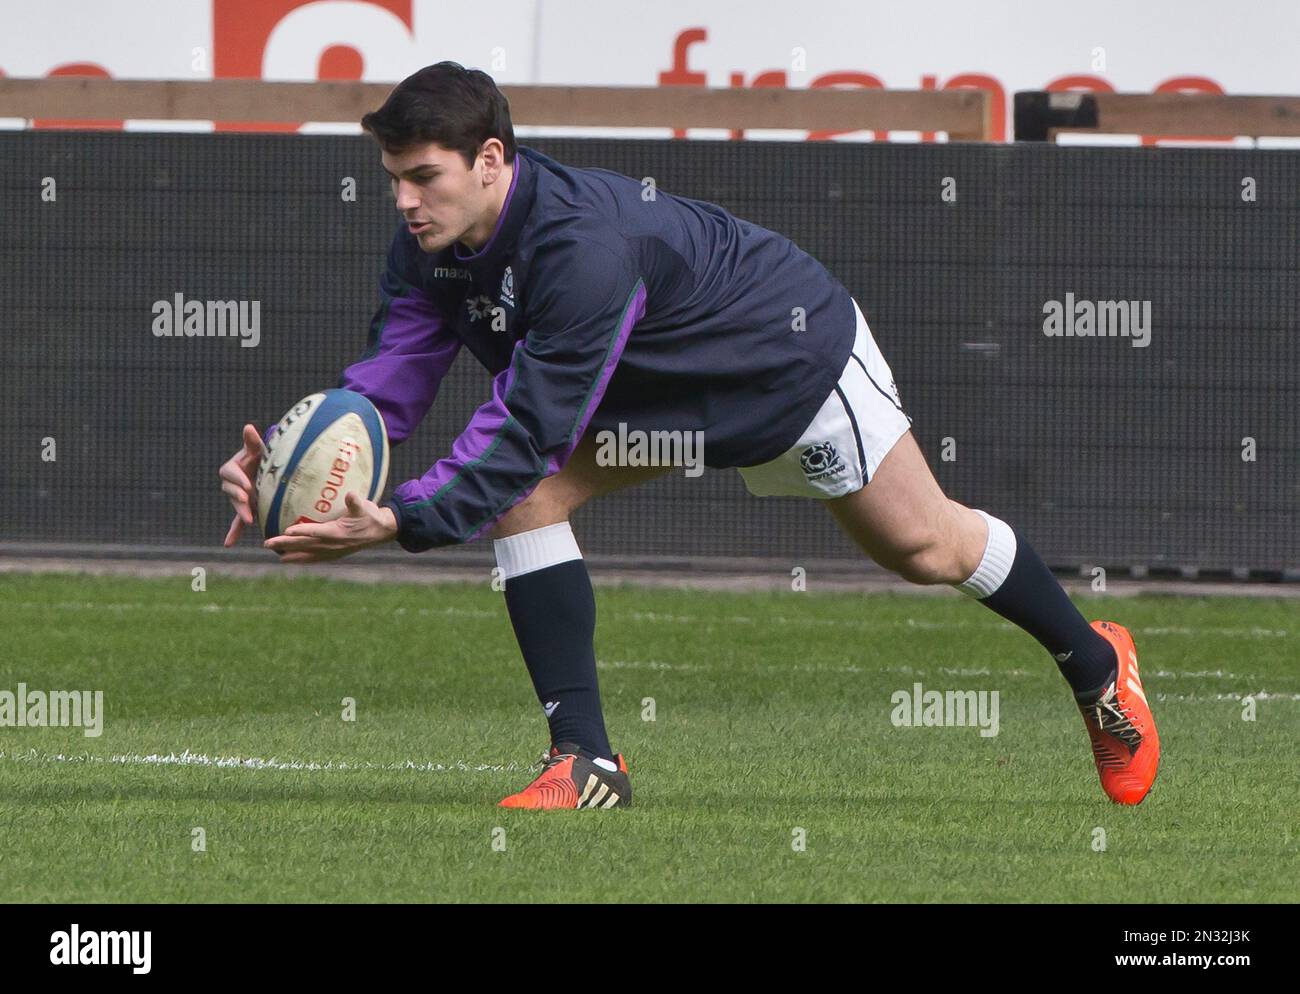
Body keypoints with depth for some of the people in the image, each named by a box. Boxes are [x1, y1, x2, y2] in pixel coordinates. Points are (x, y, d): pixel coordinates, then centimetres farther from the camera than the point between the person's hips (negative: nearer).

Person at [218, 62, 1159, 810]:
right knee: (522, 496, -16)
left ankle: (1095, 661, 36)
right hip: (660, 382, 7)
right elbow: (388, 383, -20)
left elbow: (535, 425, -44)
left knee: (925, 547, 7)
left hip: (794, 348, -7)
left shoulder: (583, 243, -43)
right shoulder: (430, 249, -18)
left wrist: (403, 519, -51)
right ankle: (587, 761, -12)